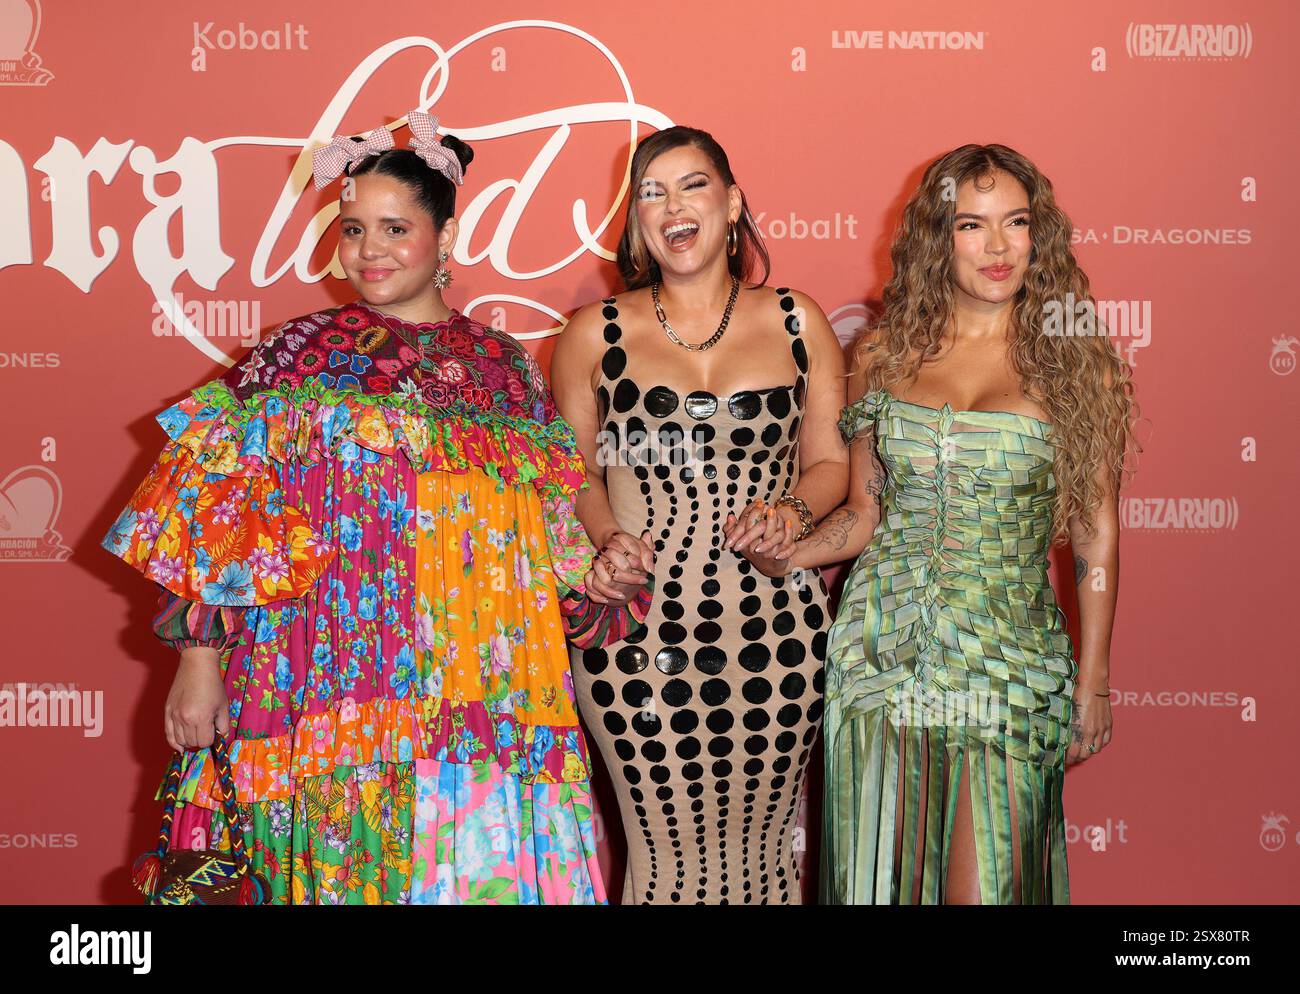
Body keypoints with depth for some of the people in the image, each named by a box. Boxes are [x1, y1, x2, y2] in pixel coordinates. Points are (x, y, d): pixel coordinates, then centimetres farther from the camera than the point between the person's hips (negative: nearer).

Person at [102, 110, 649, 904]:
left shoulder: (508, 367, 12)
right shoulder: (300, 353, 5)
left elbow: (552, 532, 16)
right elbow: (215, 521, 1)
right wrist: (199, 658, -5)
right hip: (328, 692, -2)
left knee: (483, 867, 2)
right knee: (336, 864, 2)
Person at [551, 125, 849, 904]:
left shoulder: (798, 322, 10)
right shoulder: (595, 335, 7)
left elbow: (832, 461, 12)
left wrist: (792, 511, -7)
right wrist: (608, 541, -9)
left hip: (774, 628, 1)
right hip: (637, 625, -1)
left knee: (761, 847, 6)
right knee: (666, 851, -1)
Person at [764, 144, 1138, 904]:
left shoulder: (1076, 362, -1)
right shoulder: (885, 353, 5)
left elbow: (1097, 533, 3)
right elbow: (864, 515, 10)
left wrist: (1094, 682, 3)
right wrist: (775, 553, -9)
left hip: (1005, 661, -2)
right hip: (883, 650, 2)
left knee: (984, 886, 2)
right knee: (878, 878, 10)